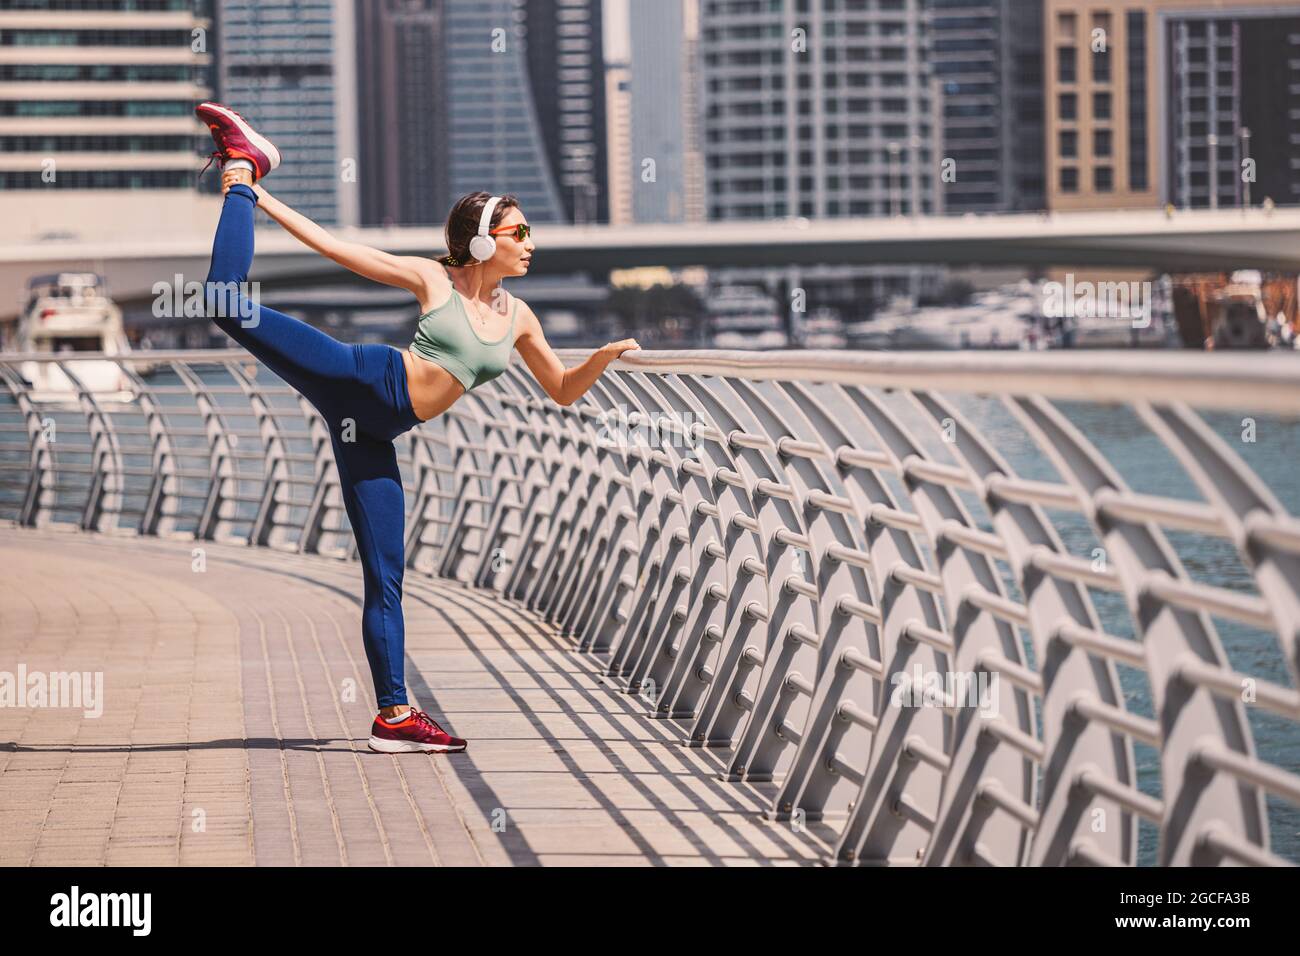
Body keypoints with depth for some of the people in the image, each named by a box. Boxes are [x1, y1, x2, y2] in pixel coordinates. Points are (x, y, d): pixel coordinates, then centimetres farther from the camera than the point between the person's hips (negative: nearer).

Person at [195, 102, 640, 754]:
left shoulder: (517, 317, 15)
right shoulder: (433, 279, 2)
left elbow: (563, 390, 23)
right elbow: (339, 250, 2)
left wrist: (605, 357, 5)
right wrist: (267, 205, -2)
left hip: (373, 434, 4)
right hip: (363, 381, -4)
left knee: (386, 578, 1)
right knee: (230, 302, -21)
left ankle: (393, 716, 3)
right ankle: (243, 171, 4)